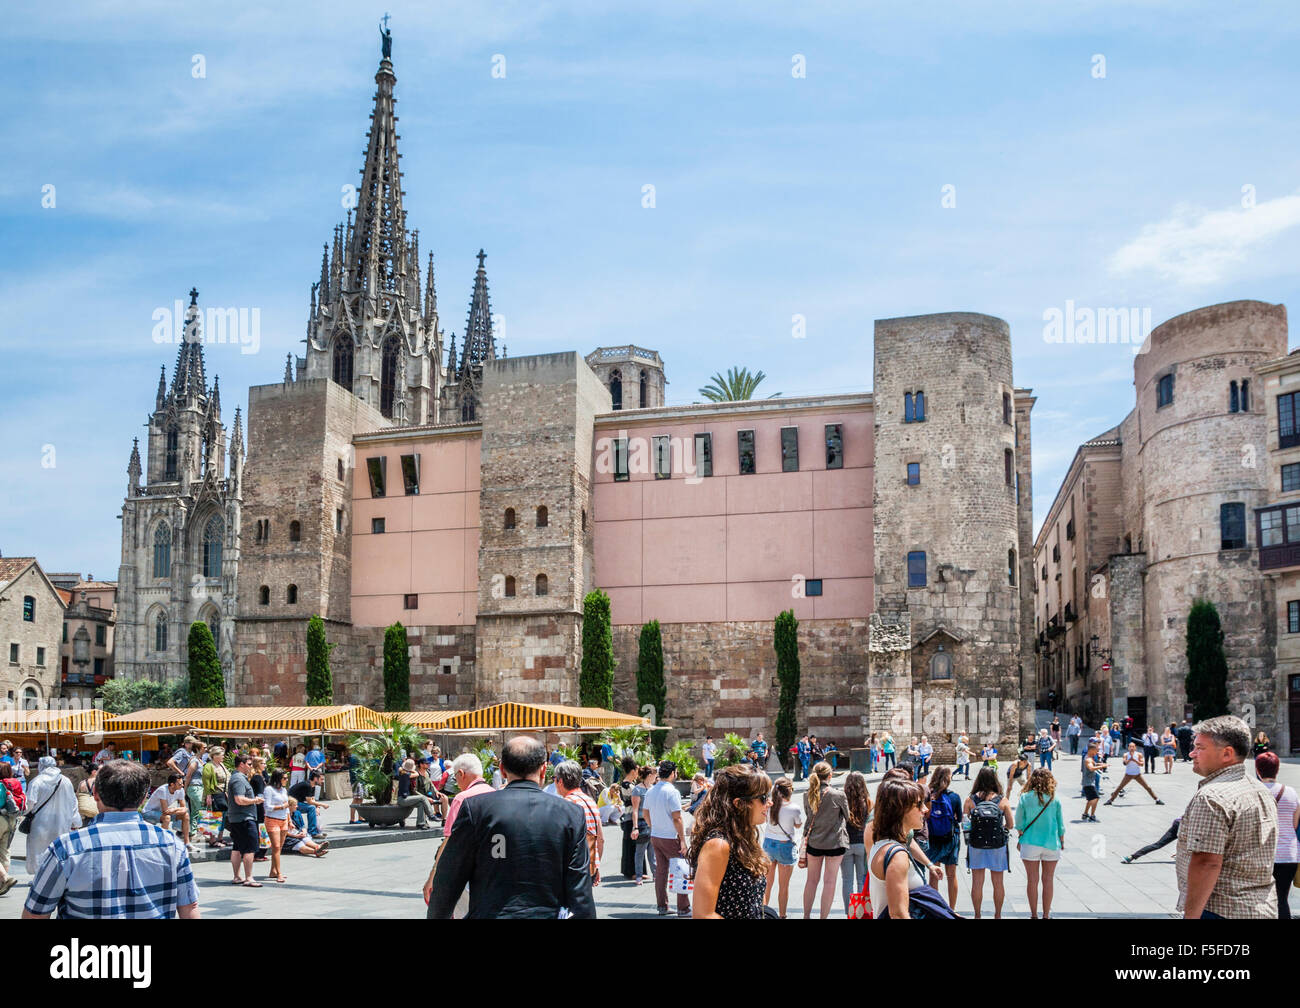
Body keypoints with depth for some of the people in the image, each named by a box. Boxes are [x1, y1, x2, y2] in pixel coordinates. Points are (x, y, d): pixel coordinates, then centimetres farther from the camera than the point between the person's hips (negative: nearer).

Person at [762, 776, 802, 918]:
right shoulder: (795, 808, -18)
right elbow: (798, 825, 2)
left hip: (768, 843, 3)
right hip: (785, 847, -3)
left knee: (767, 883, 17)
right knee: (783, 886, 10)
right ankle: (782, 915, 17)